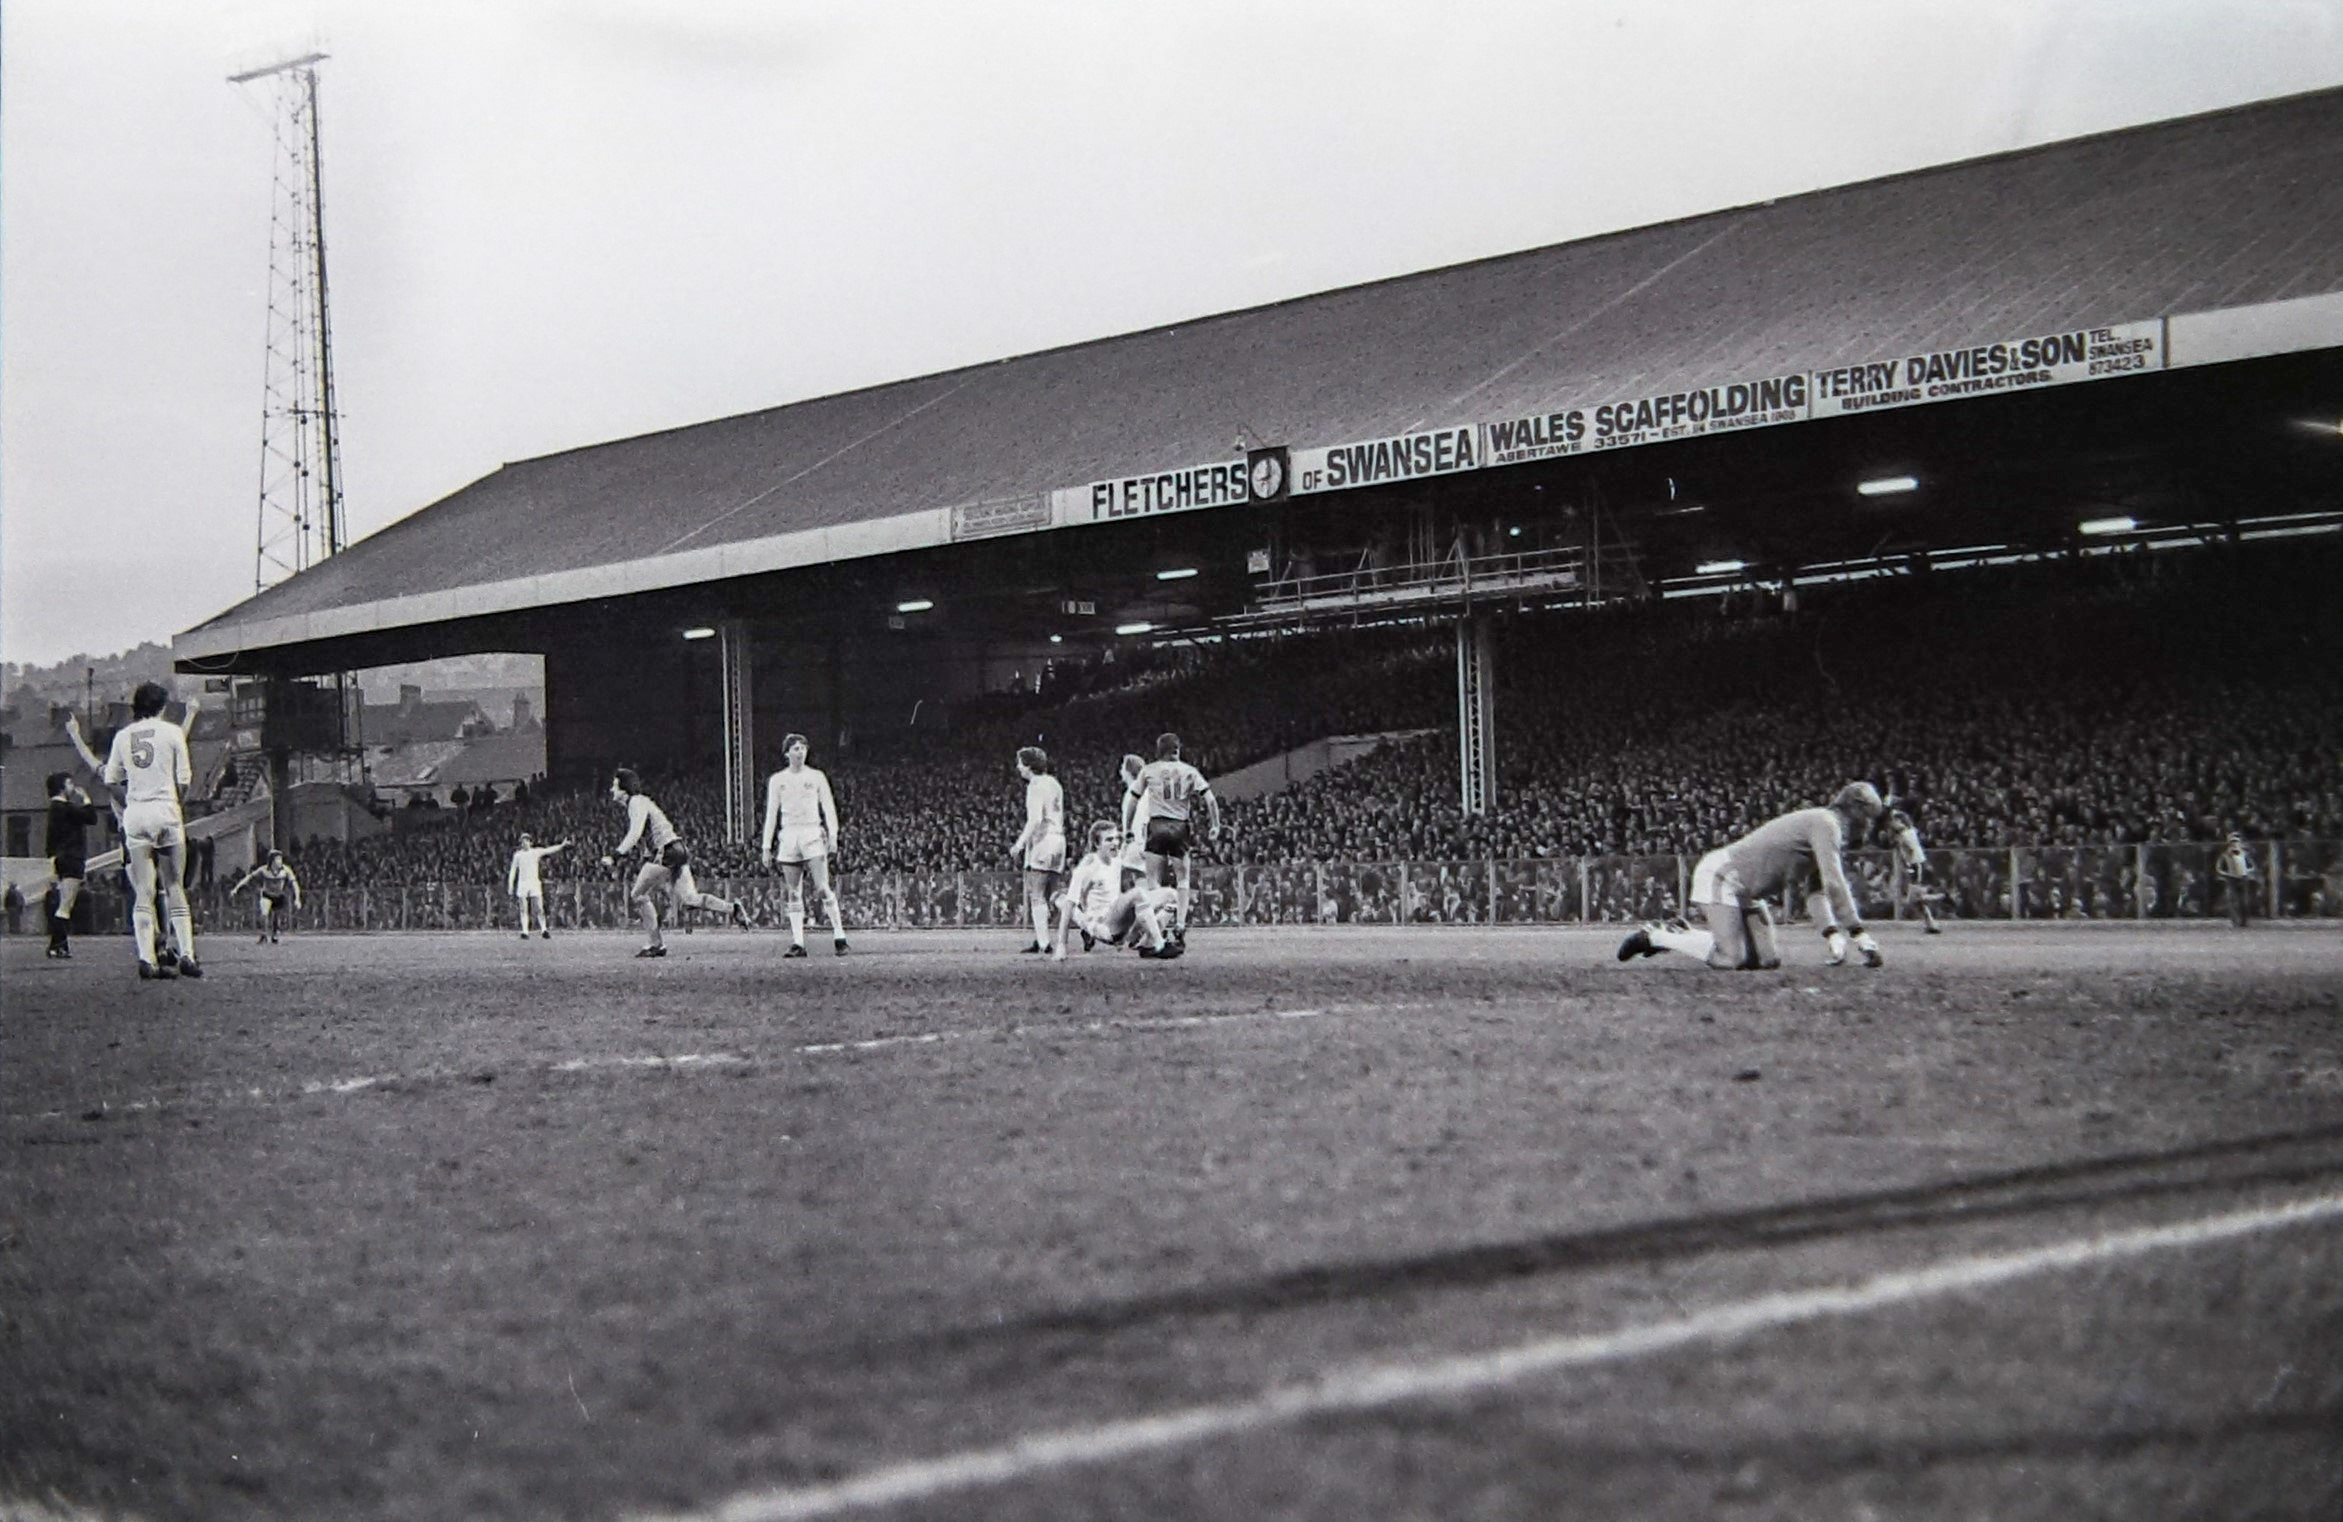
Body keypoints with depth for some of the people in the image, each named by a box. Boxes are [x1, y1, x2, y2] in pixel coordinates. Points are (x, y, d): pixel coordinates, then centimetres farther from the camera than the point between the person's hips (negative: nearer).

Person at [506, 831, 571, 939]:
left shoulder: (536, 852, 5)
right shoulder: (517, 855, 9)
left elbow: (549, 850, -6)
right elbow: (512, 871, 11)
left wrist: (561, 845, -18)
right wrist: (510, 885, 5)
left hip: (534, 884, -1)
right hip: (522, 884, 1)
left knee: (539, 909, -7)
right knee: (523, 910, -1)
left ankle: (544, 930, -1)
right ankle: (524, 932, -1)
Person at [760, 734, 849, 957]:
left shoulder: (816, 777, 8)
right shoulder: (777, 780, 10)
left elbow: (829, 807, 8)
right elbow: (771, 814, 13)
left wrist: (833, 836, -3)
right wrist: (767, 847, 9)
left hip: (812, 835, -2)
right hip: (788, 836, 2)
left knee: (823, 888, -11)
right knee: (794, 893, 0)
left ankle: (839, 936, -6)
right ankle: (797, 943, 0)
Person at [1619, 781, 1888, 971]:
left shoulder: (1824, 825, 15)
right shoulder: (1826, 823, -15)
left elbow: (1819, 888, 15)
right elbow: (1834, 884, -22)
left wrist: (1831, 933, 1)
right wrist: (1859, 934, -20)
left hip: (1746, 893, 10)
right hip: (1720, 876, -10)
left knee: (1767, 960, 4)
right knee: (1732, 959, -18)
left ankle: (1682, 934, 11)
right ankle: (1654, 936, -4)